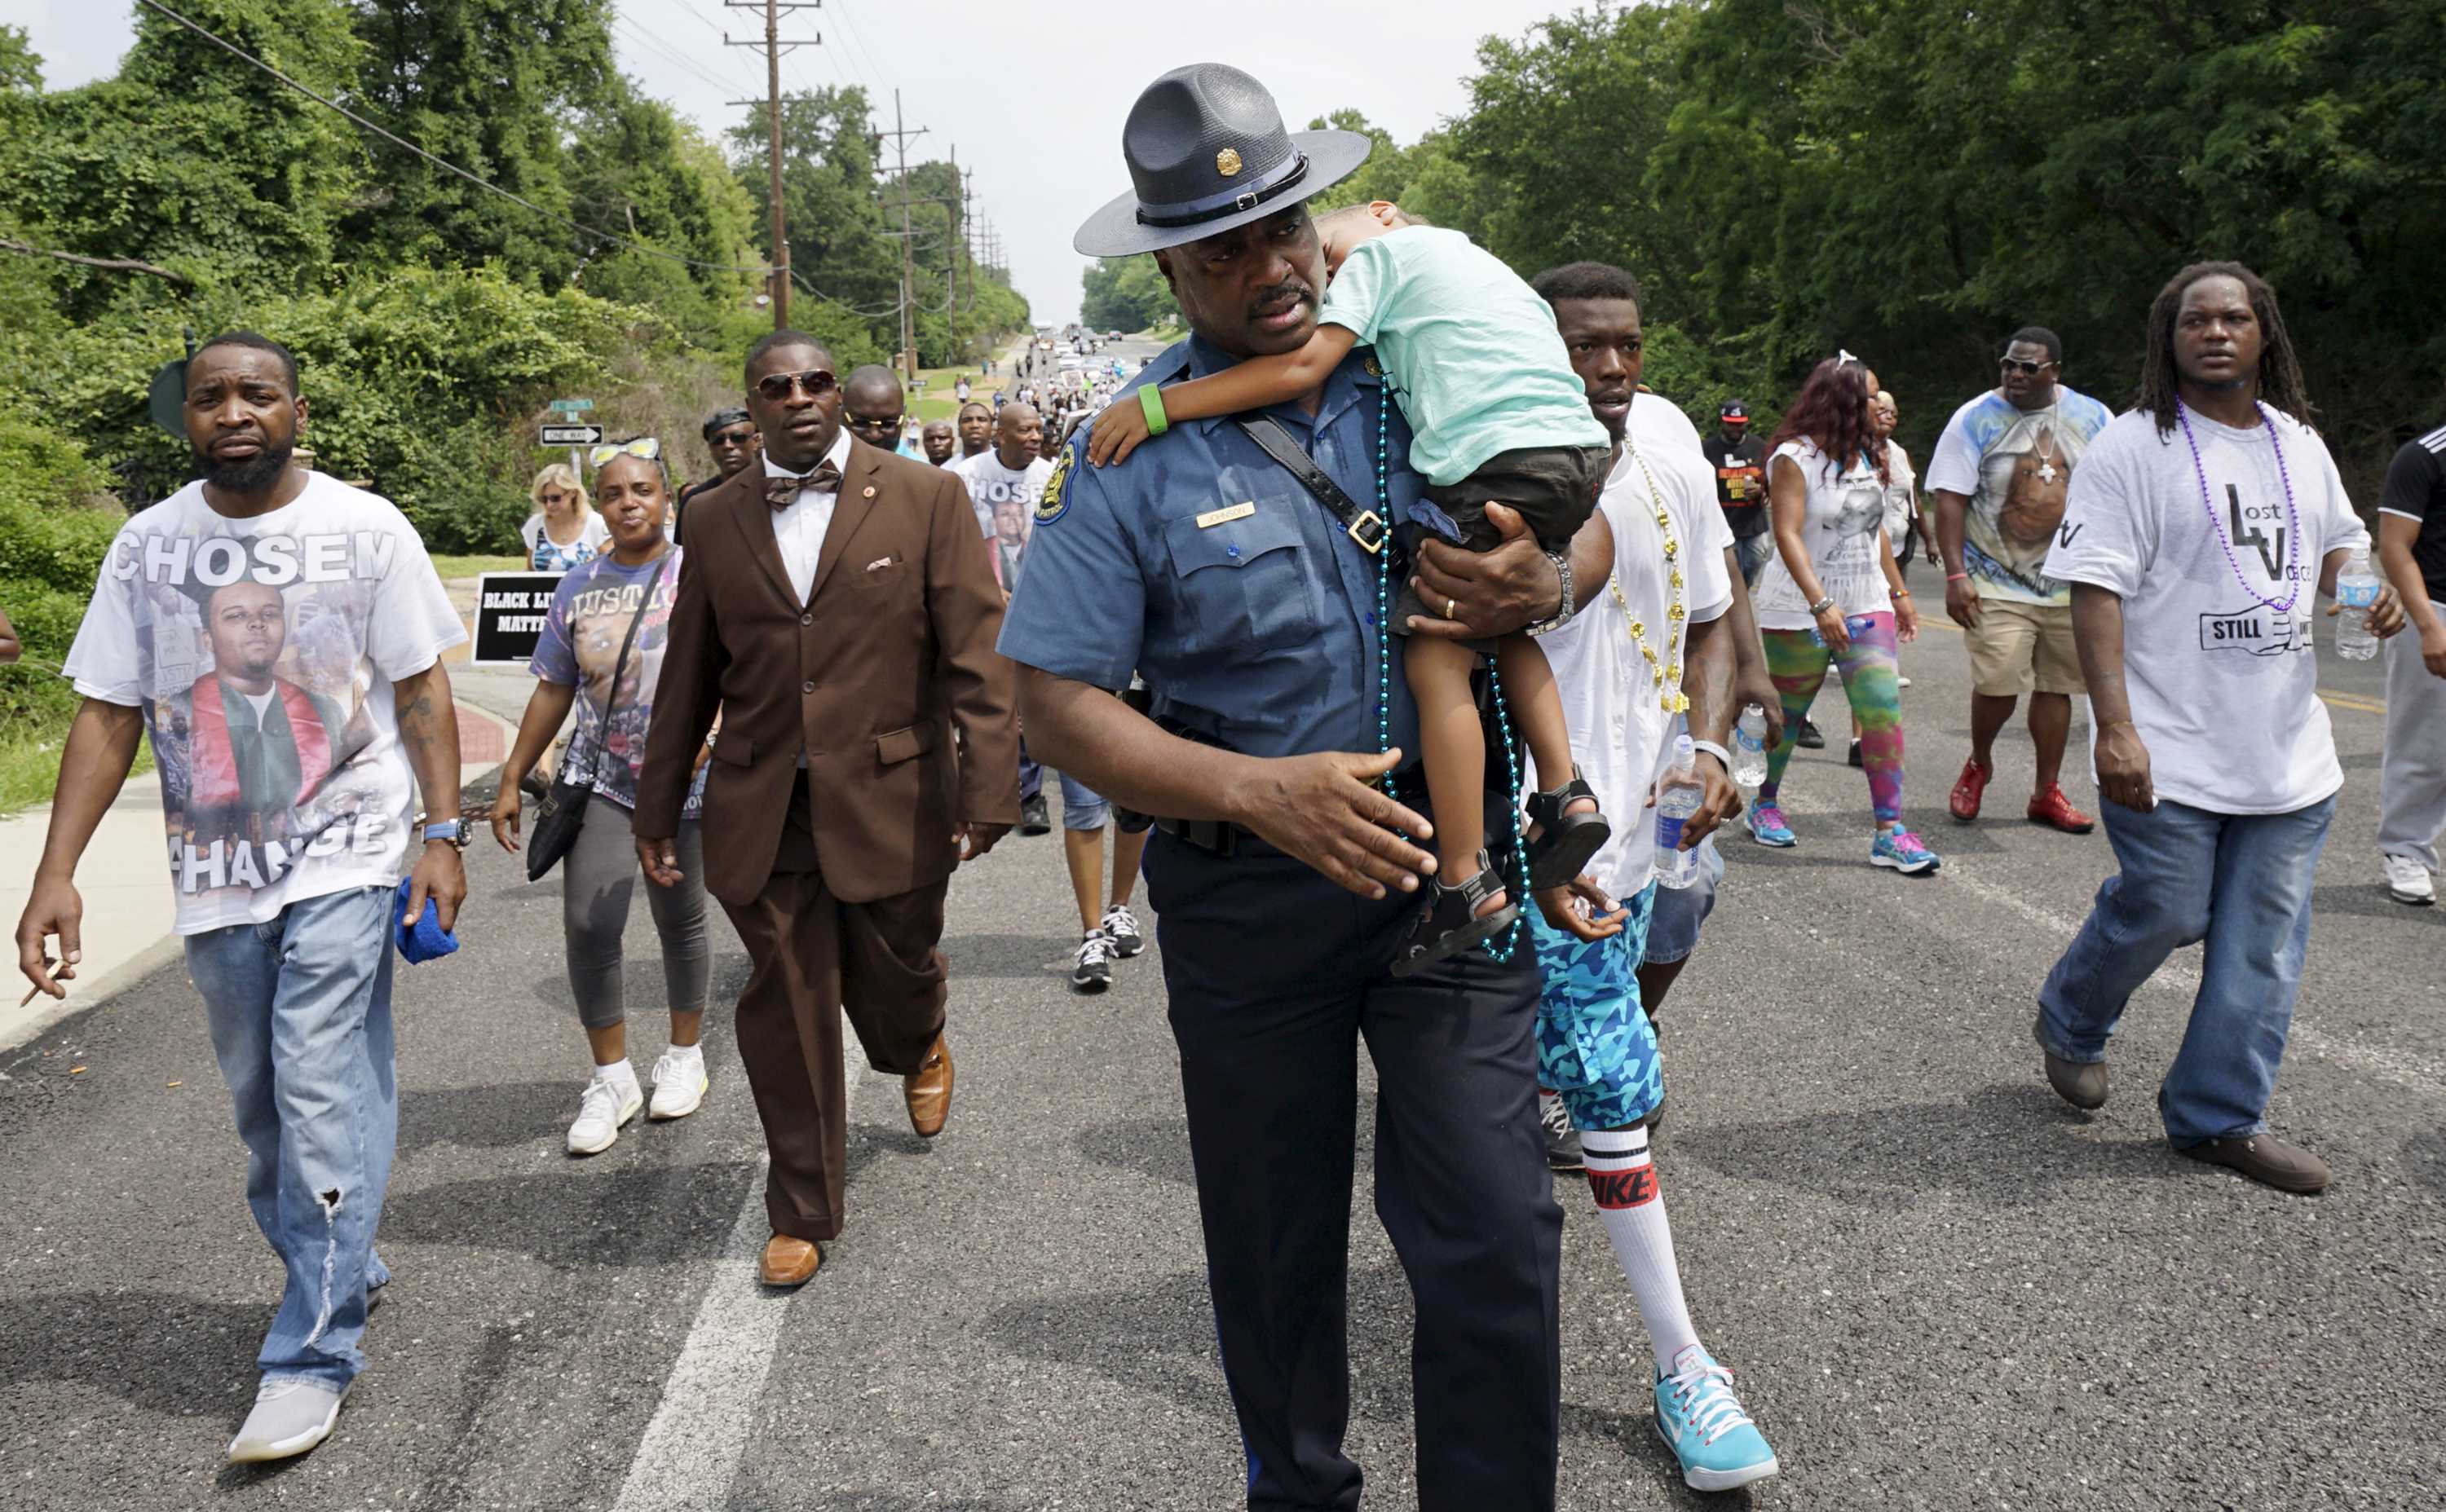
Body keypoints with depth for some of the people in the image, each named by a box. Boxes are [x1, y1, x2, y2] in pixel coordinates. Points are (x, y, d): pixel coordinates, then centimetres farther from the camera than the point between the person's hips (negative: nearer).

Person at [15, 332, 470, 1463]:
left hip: (346, 860, -3)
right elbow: (107, 715, 4)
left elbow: (421, 691, -1)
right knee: (263, 1110, 13)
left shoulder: (366, 528, -3)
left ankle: (311, 1356, 0)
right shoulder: (148, 545, 3)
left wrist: (442, 832, -9)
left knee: (321, 1098, -9)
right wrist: (56, 872, -4)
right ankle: (341, 1270, 35)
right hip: (215, 872, 4)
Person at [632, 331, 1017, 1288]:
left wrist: (989, 790, -13)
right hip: (762, 810, 2)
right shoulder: (717, 519, 7)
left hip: (891, 803, -2)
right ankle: (802, 1215, 23)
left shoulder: (925, 497, -2)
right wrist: (658, 808, 14)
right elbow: (688, 674, 13)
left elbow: (976, 653, -6)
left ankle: (922, 1050, 50)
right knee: (785, 1013, 6)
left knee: (893, 983, 11)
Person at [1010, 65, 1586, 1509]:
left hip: (1449, 862, 1)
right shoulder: (1130, 453, -7)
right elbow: (1059, 700, -11)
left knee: (1495, 1243, -4)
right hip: (1248, 892, 0)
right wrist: (1263, 795, -25)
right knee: (1276, 1248, 16)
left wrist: (1549, 581, -13)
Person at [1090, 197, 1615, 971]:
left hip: (1501, 458, -9)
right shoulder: (1481, 263, 33)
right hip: (1580, 451, 9)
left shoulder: (1384, 247, 9)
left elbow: (1301, 365, -6)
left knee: (1435, 658, -6)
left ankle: (1467, 883, -6)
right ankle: (1566, 797, 15)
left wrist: (1156, 405, -6)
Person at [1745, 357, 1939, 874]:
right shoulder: (1794, 458, -12)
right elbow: (1788, 535, -20)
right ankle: (1764, 804, 29)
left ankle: (1889, 831, -7)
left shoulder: (1865, 456, 13)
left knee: (1883, 710, -7)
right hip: (1799, 614, -6)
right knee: (1786, 715, 7)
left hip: (1867, 607, 6)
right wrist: (1820, 604, -29)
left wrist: (1899, 592, 19)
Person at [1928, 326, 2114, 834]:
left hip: (2070, 584, 4)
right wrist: (1955, 574, -14)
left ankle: (2047, 793, 20)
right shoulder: (1975, 419, -2)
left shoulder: (2092, 418, 7)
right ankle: (1978, 763, 15)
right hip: (1997, 585, -3)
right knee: (1999, 683, -14)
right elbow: (1950, 499, -6)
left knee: (2055, 686, 8)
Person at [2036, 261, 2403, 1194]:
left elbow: (2338, 546, 28)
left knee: (2265, 942, 6)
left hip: (2290, 751, 6)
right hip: (2171, 752, -6)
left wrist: (2366, 591, 2)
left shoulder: (2298, 443, 13)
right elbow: (2095, 590, -13)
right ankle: (2070, 1026, 29)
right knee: (2163, 914, -1)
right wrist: (2115, 726, -22)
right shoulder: (2134, 447, -7)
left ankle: (2220, 1116, 18)